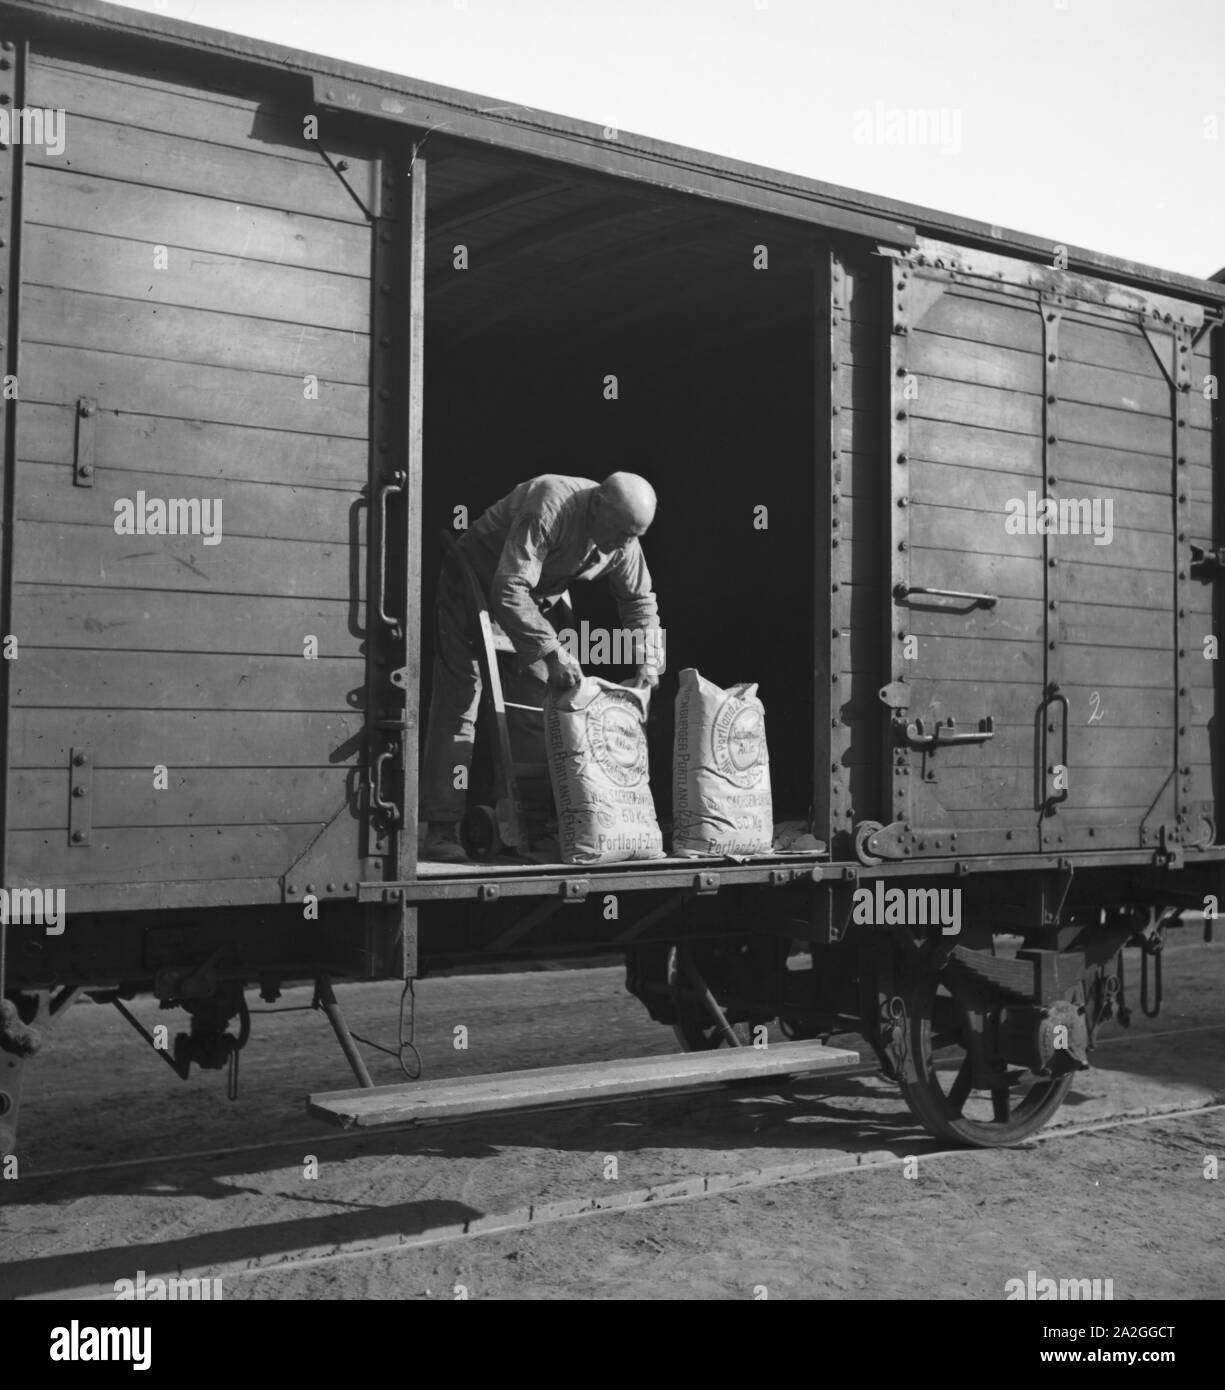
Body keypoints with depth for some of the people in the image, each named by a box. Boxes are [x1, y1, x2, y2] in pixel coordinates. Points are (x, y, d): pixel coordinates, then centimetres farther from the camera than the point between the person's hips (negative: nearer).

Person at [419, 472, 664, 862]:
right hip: (475, 584, -7)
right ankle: (441, 830, -14)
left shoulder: (622, 539, -12)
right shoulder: (548, 508, -35)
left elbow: (639, 600, 1)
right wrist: (553, 651, -42)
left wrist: (648, 664, -12)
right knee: (459, 701, -13)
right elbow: (509, 591, -39)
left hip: (540, 598, 7)